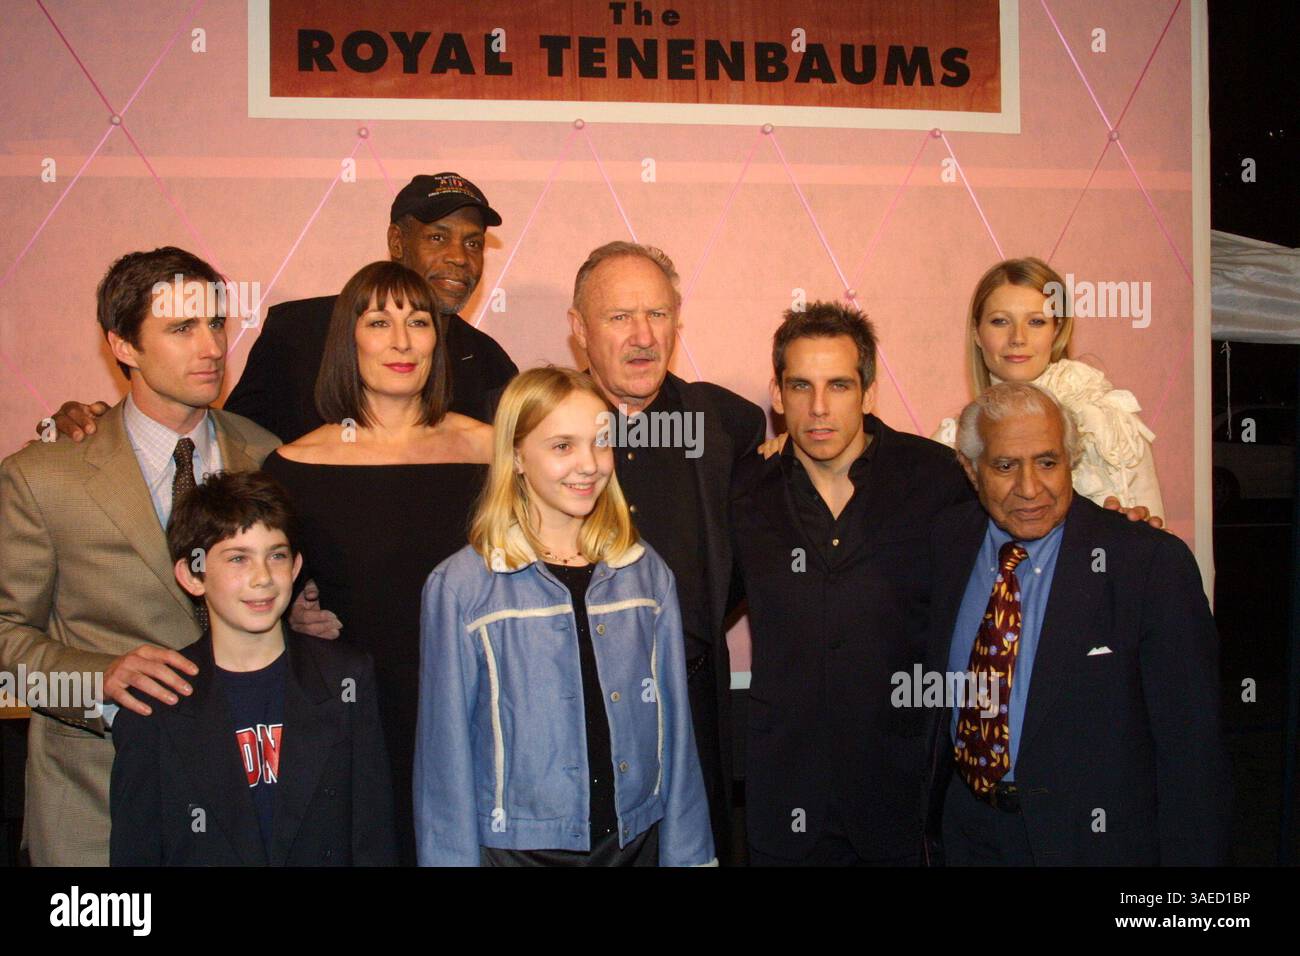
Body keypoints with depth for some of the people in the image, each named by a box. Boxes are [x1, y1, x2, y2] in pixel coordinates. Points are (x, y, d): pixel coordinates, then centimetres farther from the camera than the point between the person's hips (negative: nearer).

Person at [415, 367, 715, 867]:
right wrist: (452, 856, -5)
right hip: (518, 845, -3)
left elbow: (674, 727, 4)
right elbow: (445, 750, -5)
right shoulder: (460, 588, -10)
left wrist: (686, 852, 3)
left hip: (638, 841, 3)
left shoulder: (648, 574, 0)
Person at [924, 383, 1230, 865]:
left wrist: (1190, 855, -15)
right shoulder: (945, 542, -2)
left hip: (1096, 840, -4)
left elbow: (1190, 745, -14)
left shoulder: (1153, 563, -16)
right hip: (967, 834, 4)